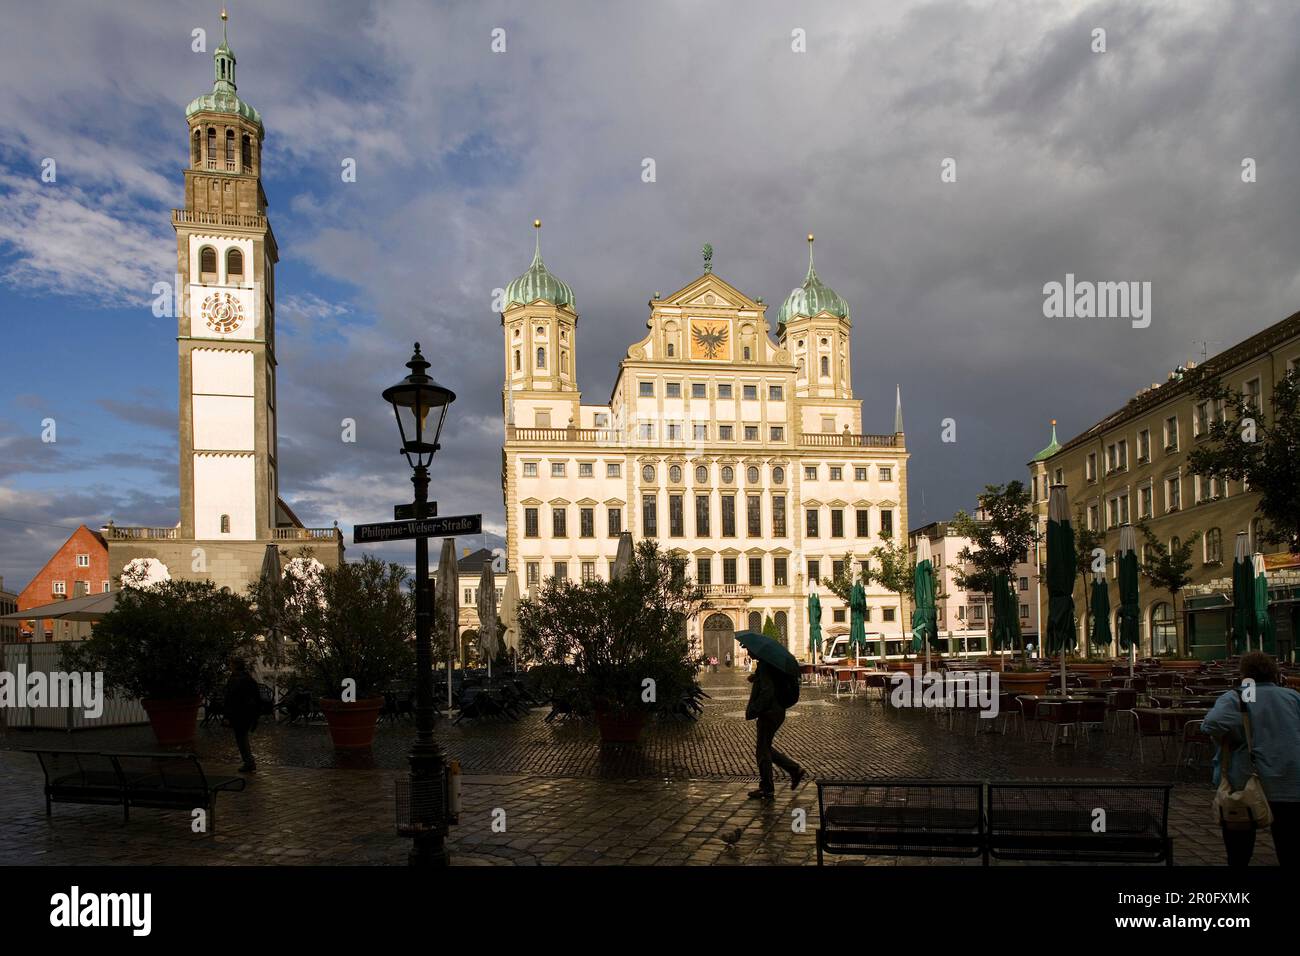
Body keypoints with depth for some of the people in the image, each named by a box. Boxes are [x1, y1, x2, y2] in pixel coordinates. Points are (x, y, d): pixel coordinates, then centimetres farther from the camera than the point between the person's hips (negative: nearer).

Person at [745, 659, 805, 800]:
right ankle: (795, 770, 22)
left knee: (762, 751, 0)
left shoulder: (765, 666, -19)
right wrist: (756, 678, 11)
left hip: (769, 713, -10)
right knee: (765, 748, 20)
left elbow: (767, 692, -27)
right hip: (775, 711, 10)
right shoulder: (769, 664, 11)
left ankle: (767, 790, 8)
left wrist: (753, 710, -25)